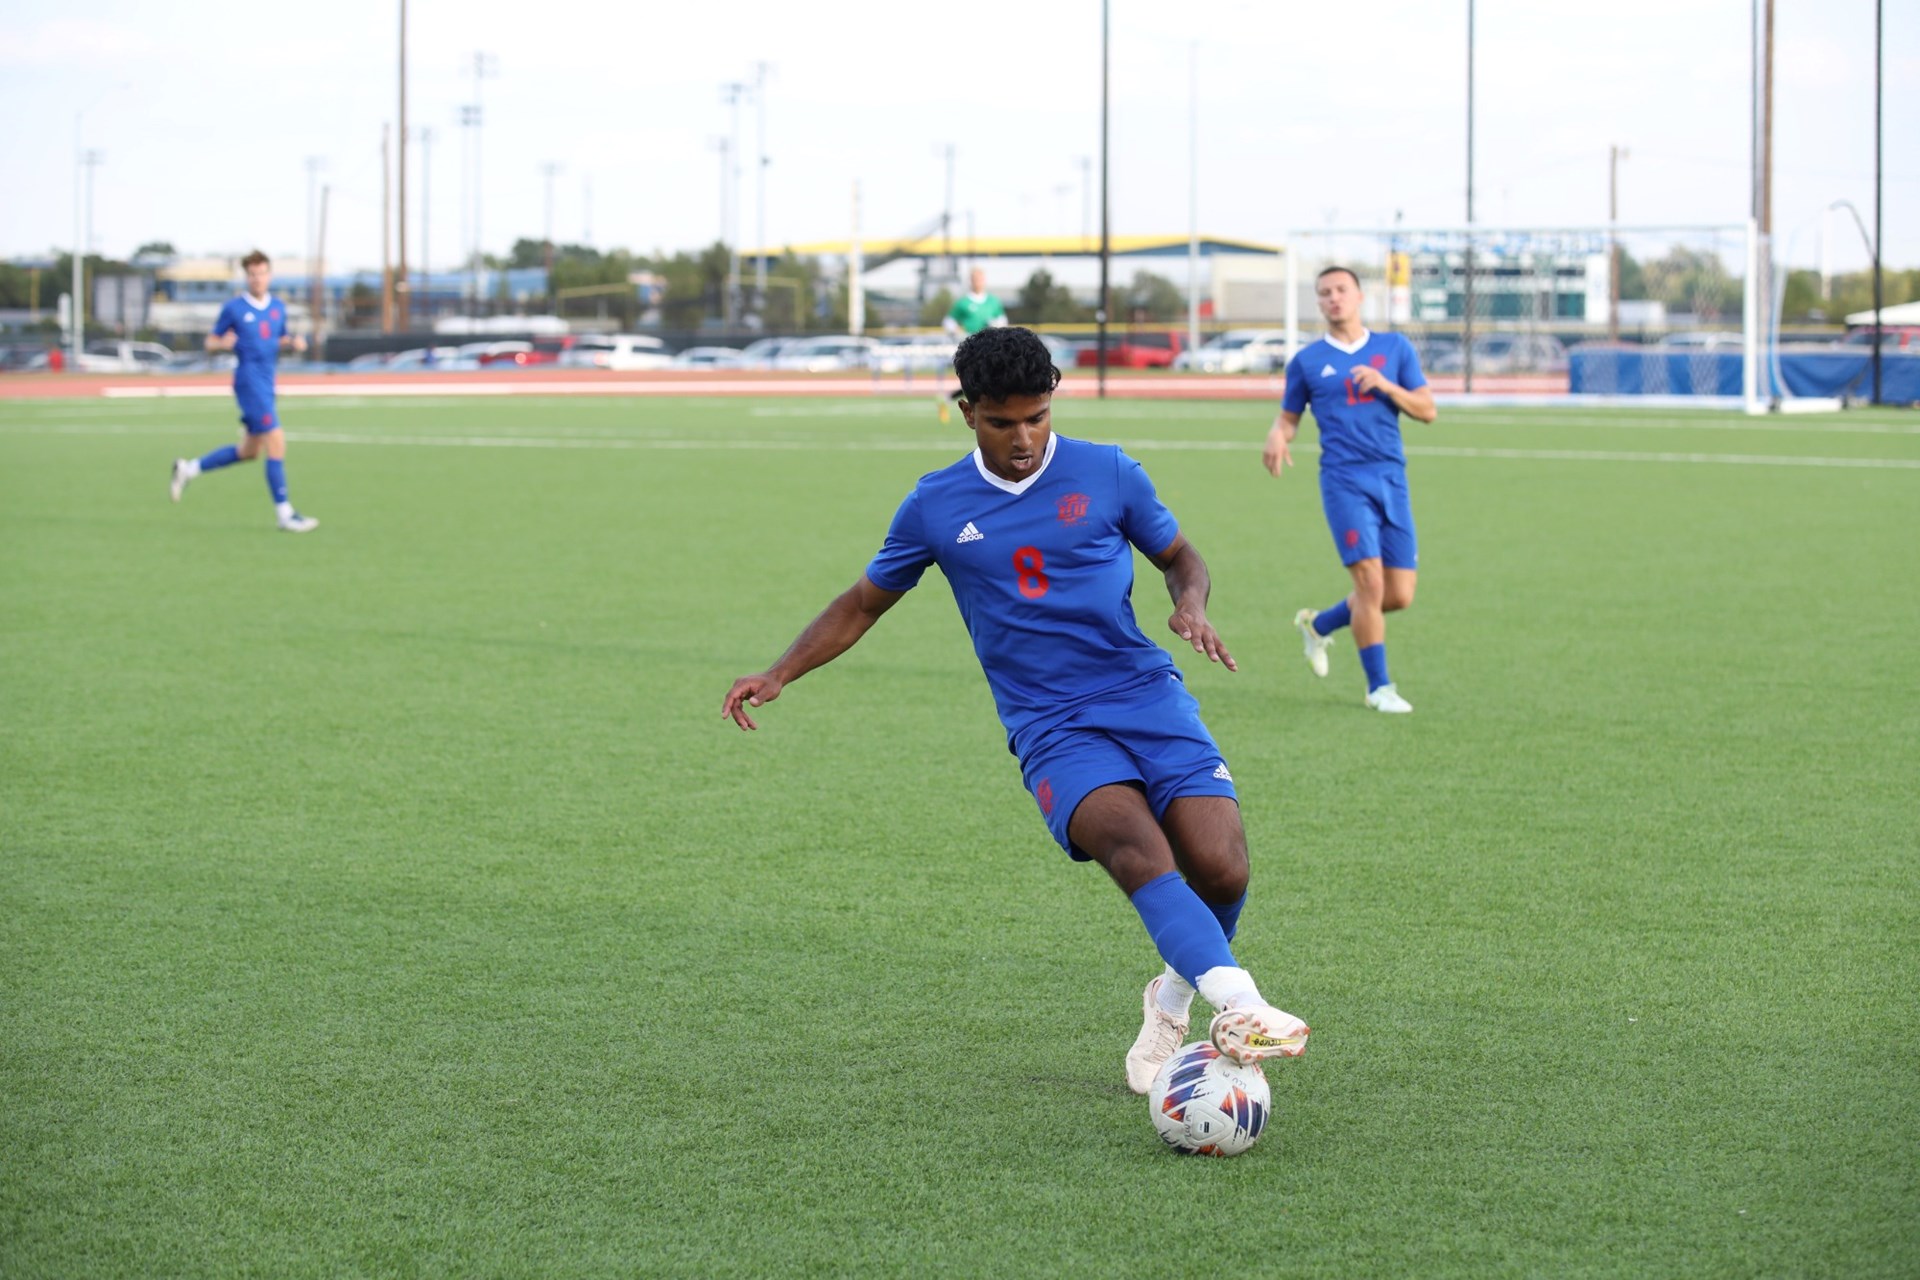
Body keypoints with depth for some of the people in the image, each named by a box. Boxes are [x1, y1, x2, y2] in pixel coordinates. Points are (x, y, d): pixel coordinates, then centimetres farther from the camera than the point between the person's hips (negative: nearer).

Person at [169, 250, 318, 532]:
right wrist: (223, 343, -20)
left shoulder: (278, 308, 11)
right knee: (276, 442, -14)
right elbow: (210, 342, 3)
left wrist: (293, 342, 2)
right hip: (249, 379, -8)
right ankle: (284, 513, -10)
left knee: (249, 451, 14)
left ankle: (189, 468, 29)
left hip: (267, 382, 8)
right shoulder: (234, 308, -4)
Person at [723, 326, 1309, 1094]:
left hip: (1149, 698, 1)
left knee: (1220, 871, -16)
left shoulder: (1107, 475, 5)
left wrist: (1191, 605, -5)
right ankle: (1240, 1007, -46)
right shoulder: (935, 507, 6)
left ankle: (1175, 997, 16)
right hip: (1053, 728, -1)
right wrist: (777, 676, 8)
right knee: (1136, 849, -31)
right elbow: (863, 604, 19)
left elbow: (1179, 556, 19)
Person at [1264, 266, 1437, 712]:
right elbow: (1289, 416, 15)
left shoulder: (1395, 348, 11)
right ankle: (1378, 686, -2)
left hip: (1392, 479, 3)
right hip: (1344, 479, -3)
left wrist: (1385, 385, -9)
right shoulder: (1307, 360, 7)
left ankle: (1319, 624, 29)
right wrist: (1278, 435, -9)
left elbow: (1428, 410, 7)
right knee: (1370, 581, -15)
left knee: (1399, 596, 3)